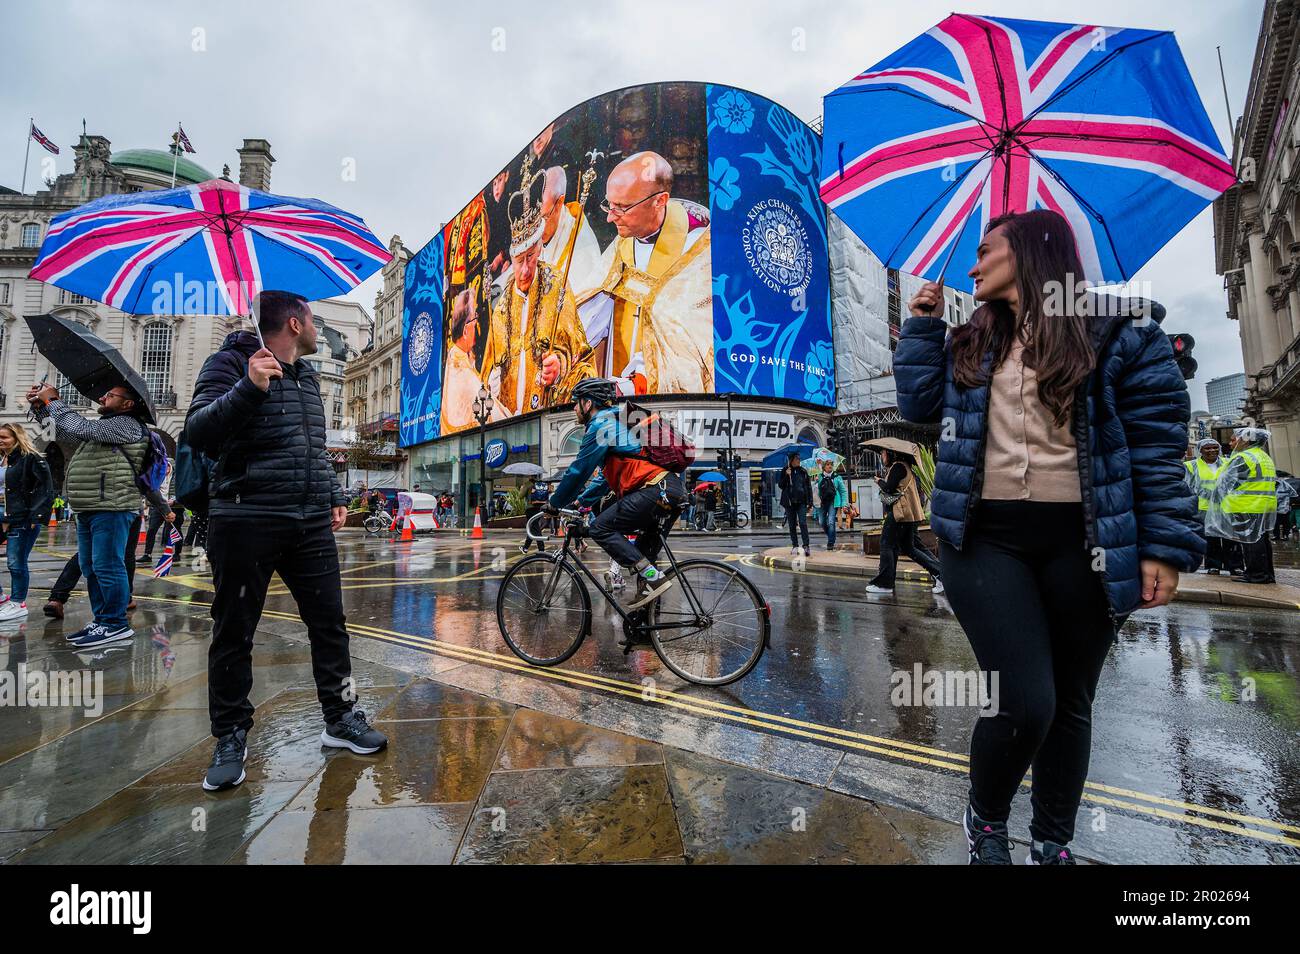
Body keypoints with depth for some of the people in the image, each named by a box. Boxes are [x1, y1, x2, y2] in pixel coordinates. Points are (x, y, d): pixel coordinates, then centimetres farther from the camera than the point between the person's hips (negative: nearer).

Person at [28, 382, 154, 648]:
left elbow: (80, 428, -13)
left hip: (110, 509, -10)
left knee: (107, 567, -9)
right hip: (89, 510, 10)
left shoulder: (125, 424, -5)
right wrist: (39, 406, 19)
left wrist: (53, 400, 0)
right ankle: (101, 621, 21)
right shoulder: (106, 427, 24)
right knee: (90, 568, 14)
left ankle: (115, 624, -4)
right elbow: (63, 431, 32)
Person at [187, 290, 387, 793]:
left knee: (329, 622, 7)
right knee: (234, 633, 7)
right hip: (246, 522, -6)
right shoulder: (233, 362, -4)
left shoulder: (308, 377, 17)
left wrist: (335, 497, 15)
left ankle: (340, 718, 20)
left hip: (311, 523, 6)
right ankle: (230, 736, 23)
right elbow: (198, 433, -15)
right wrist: (249, 389, -30)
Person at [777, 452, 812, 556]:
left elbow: (809, 487, 8)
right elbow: (780, 485, 2)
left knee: (803, 523, -11)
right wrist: (786, 476, -13)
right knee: (792, 525, 6)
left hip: (801, 502, -1)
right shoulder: (785, 472, 5)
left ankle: (806, 546, -12)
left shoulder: (803, 471, 7)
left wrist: (810, 502, 1)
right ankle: (794, 546, 14)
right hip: (790, 502, 1)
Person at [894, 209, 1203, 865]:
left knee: (1071, 703, 13)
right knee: (1024, 703, -10)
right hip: (986, 539, 1)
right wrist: (923, 324, 8)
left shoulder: (1121, 330, 2)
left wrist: (1165, 546, -9)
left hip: (1085, 542, 0)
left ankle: (1053, 843, 35)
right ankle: (984, 821, 19)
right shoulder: (969, 341, 13)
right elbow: (919, 404, 11)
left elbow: (1159, 442, -2)